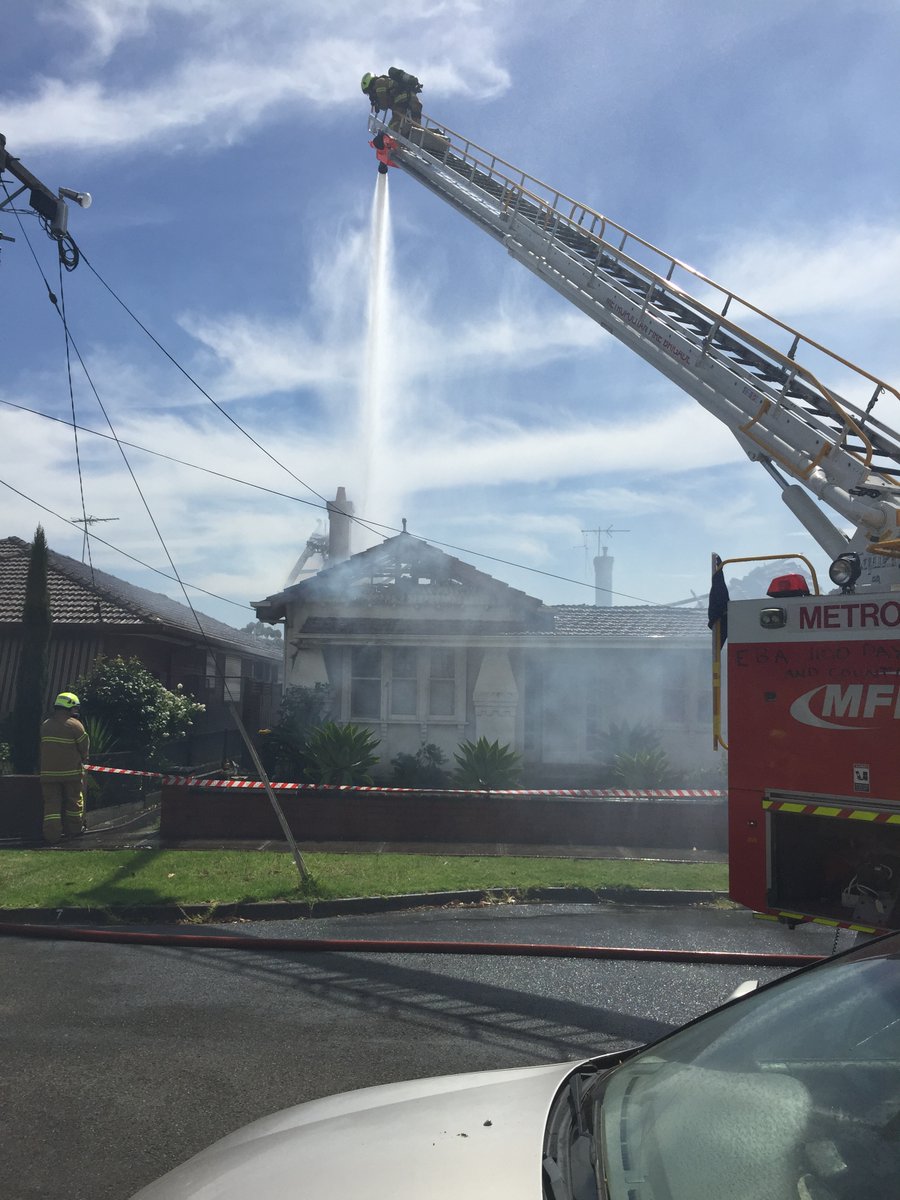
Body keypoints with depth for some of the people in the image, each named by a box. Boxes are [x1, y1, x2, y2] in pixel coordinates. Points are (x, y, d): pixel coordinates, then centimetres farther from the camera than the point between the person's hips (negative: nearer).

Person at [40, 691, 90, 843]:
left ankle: (51, 834, -5)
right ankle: (74, 829, 23)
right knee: (73, 801, 13)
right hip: (71, 772, -4)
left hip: (48, 772, 4)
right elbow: (85, 748, -5)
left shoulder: (45, 725, 7)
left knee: (51, 803, 4)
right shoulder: (75, 725, -10)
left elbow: (43, 748, 11)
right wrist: (81, 760, 14)